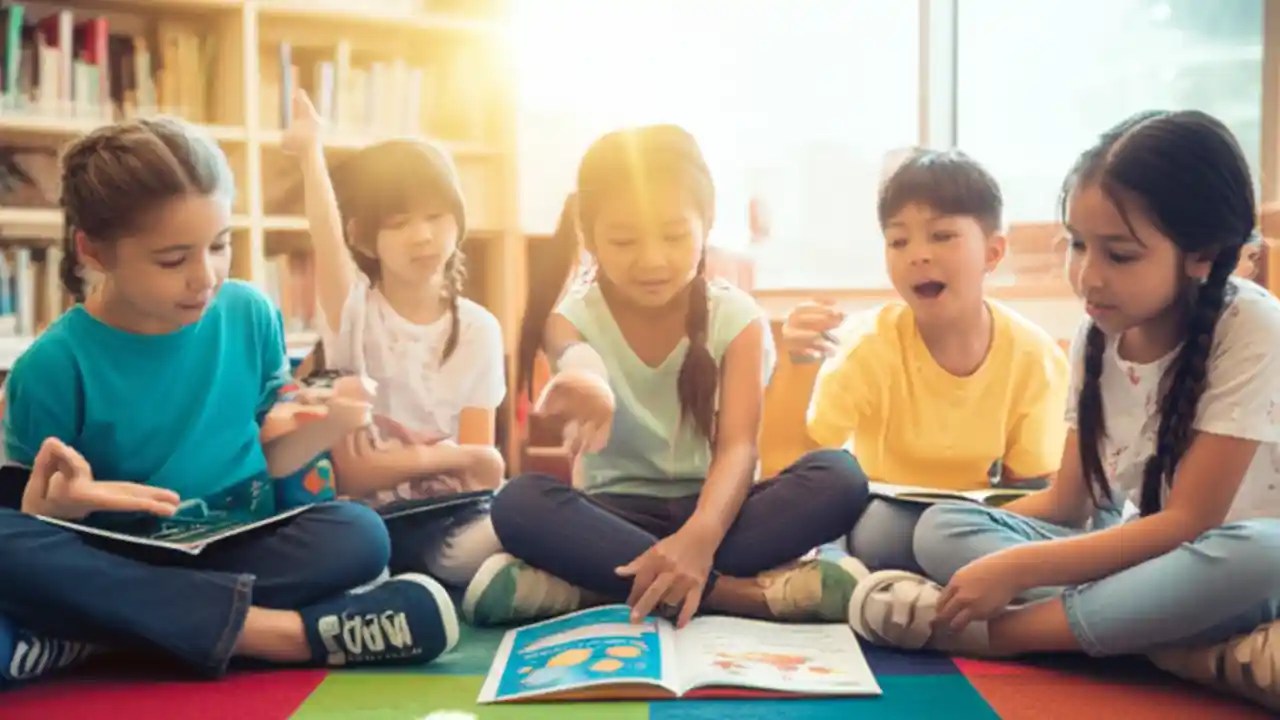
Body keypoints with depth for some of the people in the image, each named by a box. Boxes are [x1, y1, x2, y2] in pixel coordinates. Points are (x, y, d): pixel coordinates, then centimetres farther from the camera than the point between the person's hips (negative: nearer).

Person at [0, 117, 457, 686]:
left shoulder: (250, 315, 0)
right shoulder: (55, 365, -9)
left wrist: (328, 425, -12)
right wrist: (58, 504, -27)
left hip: (240, 553, 3)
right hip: (115, 572, -2)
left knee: (359, 535, -27)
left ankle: (75, 642, -24)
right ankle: (278, 631, -30)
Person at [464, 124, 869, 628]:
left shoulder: (735, 316, -6)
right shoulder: (573, 316, -6)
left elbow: (738, 446, -19)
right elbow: (575, 358, -33)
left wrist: (700, 537, -41)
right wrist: (584, 379, -61)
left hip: (708, 509, 1)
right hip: (618, 514, 0)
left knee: (839, 477, -29)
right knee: (520, 503, -32)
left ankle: (590, 584, -33)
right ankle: (746, 591, -34)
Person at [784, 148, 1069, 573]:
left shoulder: (1036, 357, -16)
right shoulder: (869, 344, -19)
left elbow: (1032, 490, -6)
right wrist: (795, 365, -42)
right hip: (885, 518, -3)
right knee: (878, 531, -36)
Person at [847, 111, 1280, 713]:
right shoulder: (1097, 334, -1)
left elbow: (1189, 521, -21)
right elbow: (1067, 503, 4)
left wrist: (1017, 568, -25)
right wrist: (984, 548, -12)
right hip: (1138, 556, 5)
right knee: (940, 530, -13)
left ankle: (996, 629, -26)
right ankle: (1203, 655, -27)